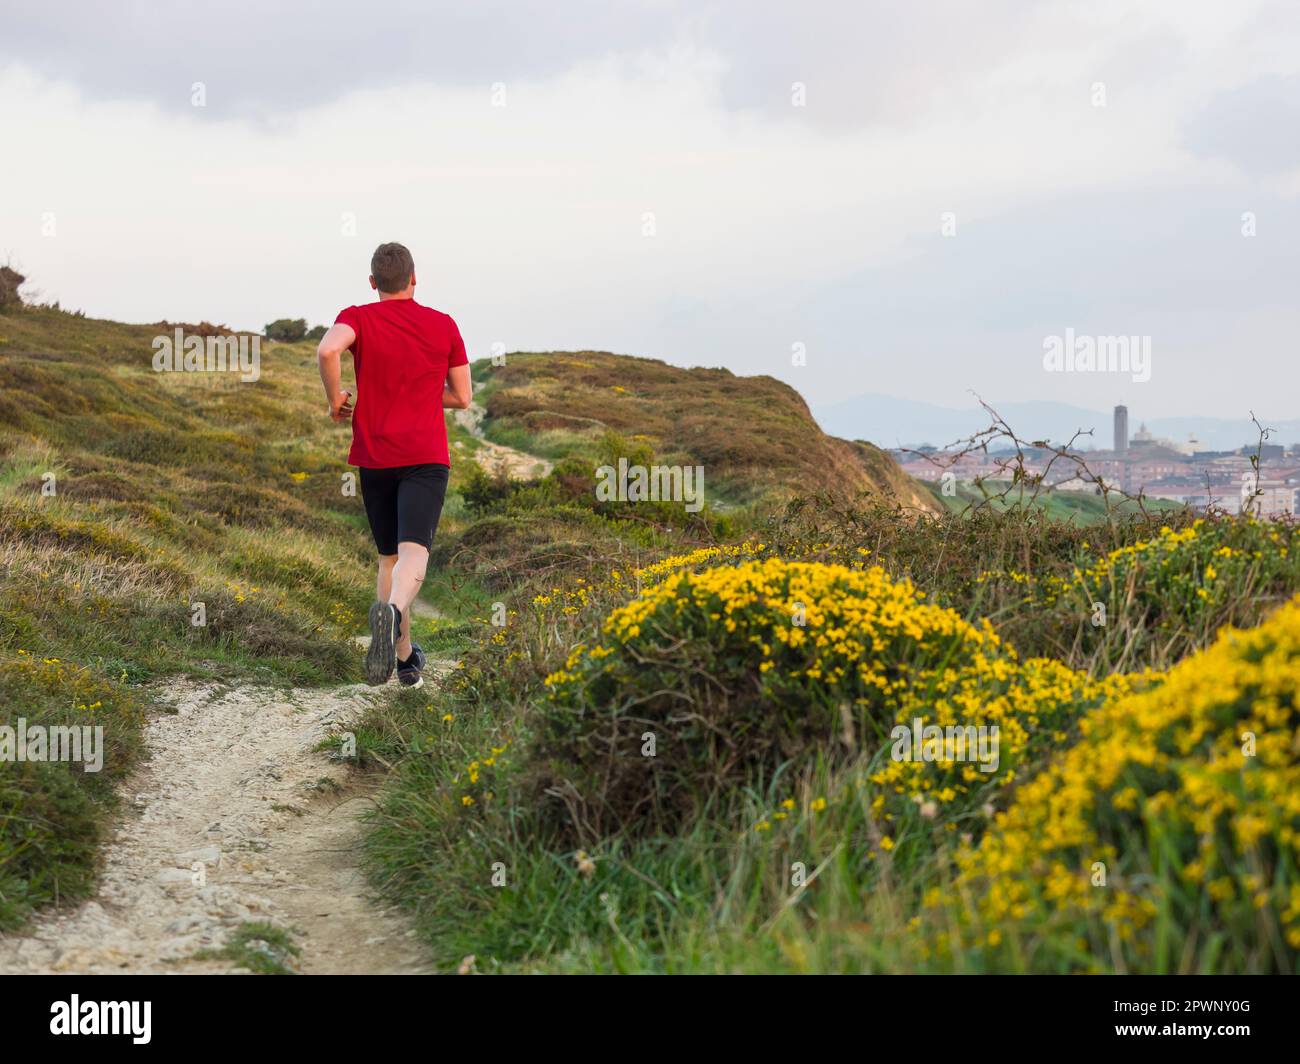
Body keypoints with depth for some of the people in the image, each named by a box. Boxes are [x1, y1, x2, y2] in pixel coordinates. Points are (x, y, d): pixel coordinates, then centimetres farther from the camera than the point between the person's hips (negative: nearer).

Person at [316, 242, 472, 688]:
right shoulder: (444, 325, 6)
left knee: (389, 557, 16)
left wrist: (336, 399, -6)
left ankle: (405, 659, 19)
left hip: (374, 457, 2)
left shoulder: (358, 318, 1)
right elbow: (462, 397, 10)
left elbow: (327, 350, -22)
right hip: (426, 457, -1)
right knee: (414, 551, -17)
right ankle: (392, 610, -48)